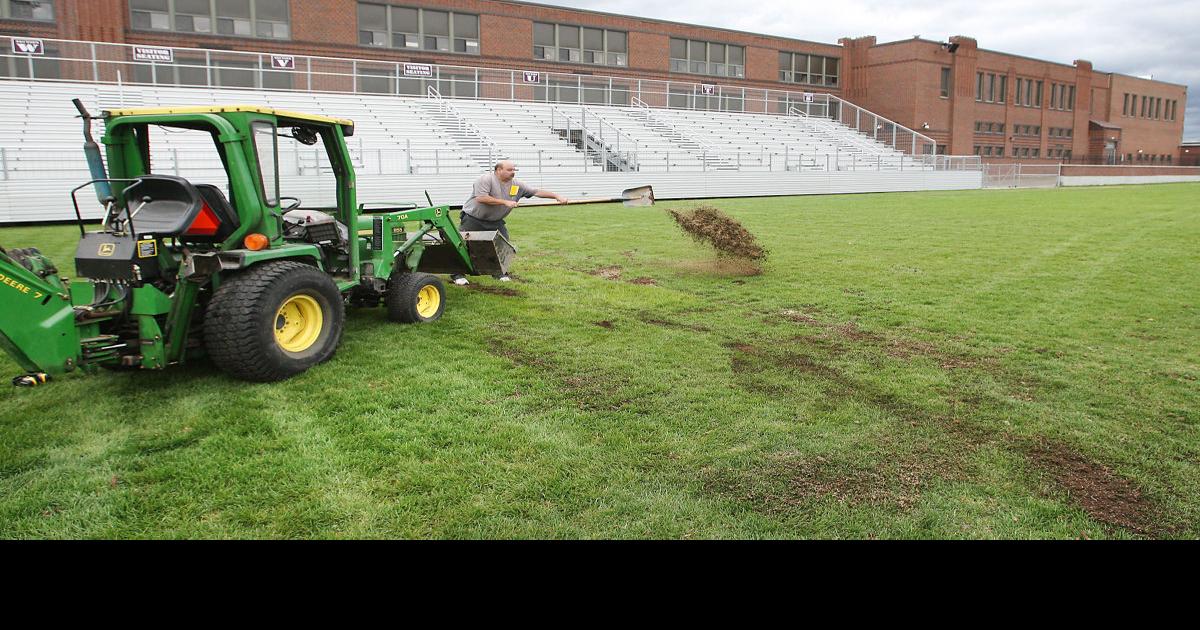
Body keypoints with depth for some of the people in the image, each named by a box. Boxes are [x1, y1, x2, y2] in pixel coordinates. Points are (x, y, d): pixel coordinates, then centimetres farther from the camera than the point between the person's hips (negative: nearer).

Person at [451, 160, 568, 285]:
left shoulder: (516, 185, 0)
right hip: (473, 219, -5)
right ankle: (458, 274, 8)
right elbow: (481, 198, -30)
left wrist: (557, 196, -9)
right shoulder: (485, 180, -18)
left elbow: (537, 192, 0)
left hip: (495, 222, 5)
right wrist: (505, 202, -29)